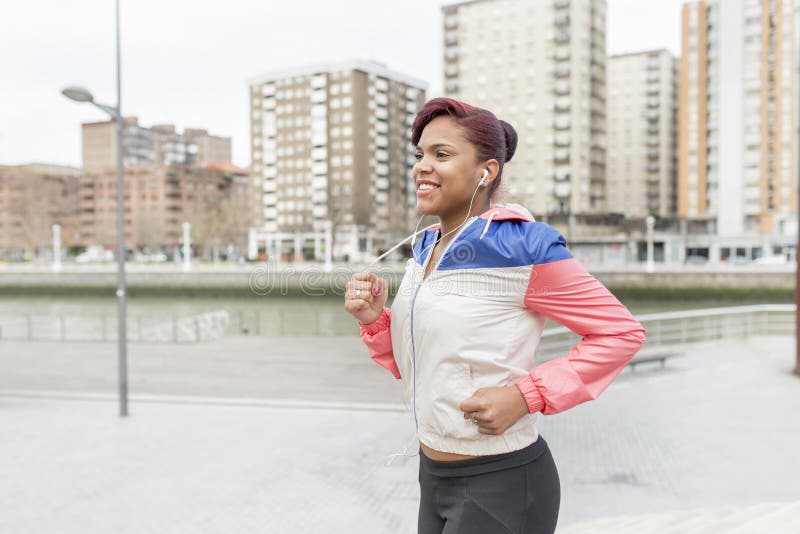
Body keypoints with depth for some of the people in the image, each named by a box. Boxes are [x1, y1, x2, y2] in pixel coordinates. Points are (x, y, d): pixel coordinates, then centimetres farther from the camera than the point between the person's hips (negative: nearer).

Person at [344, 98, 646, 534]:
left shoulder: (519, 245, -17)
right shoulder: (424, 248, 4)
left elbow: (621, 332, -14)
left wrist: (524, 396, -20)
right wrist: (375, 320, -7)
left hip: (501, 483, -7)